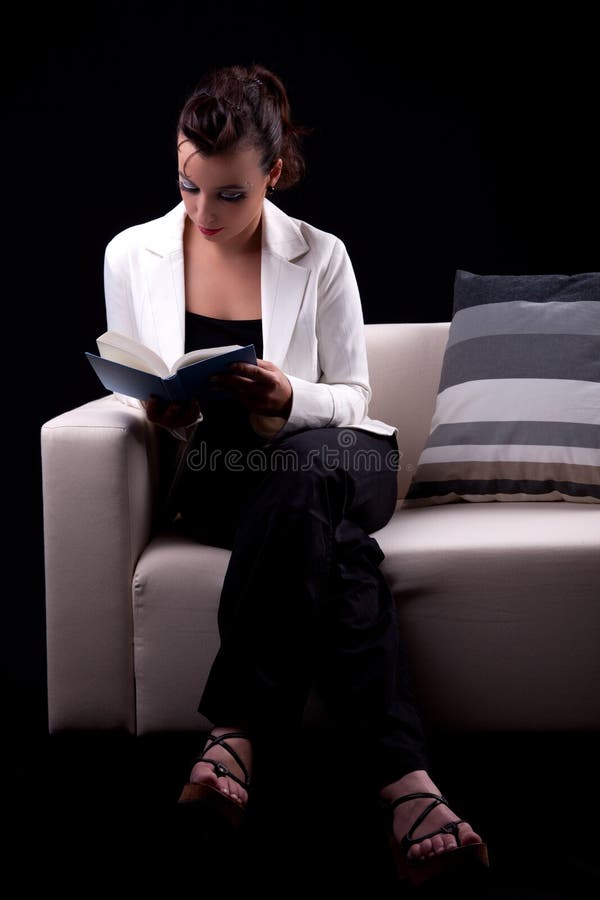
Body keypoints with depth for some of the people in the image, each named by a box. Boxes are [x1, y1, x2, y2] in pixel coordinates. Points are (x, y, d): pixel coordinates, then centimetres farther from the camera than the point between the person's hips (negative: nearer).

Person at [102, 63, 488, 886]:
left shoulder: (320, 257, -1)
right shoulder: (133, 255, 3)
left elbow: (353, 396, 3)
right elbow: (134, 390, 11)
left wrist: (290, 402, -21)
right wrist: (161, 414, -15)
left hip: (338, 458, 0)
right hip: (219, 479, 0)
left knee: (305, 468, -41)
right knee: (325, 542, -37)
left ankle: (239, 731, -40)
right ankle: (405, 784, -45)